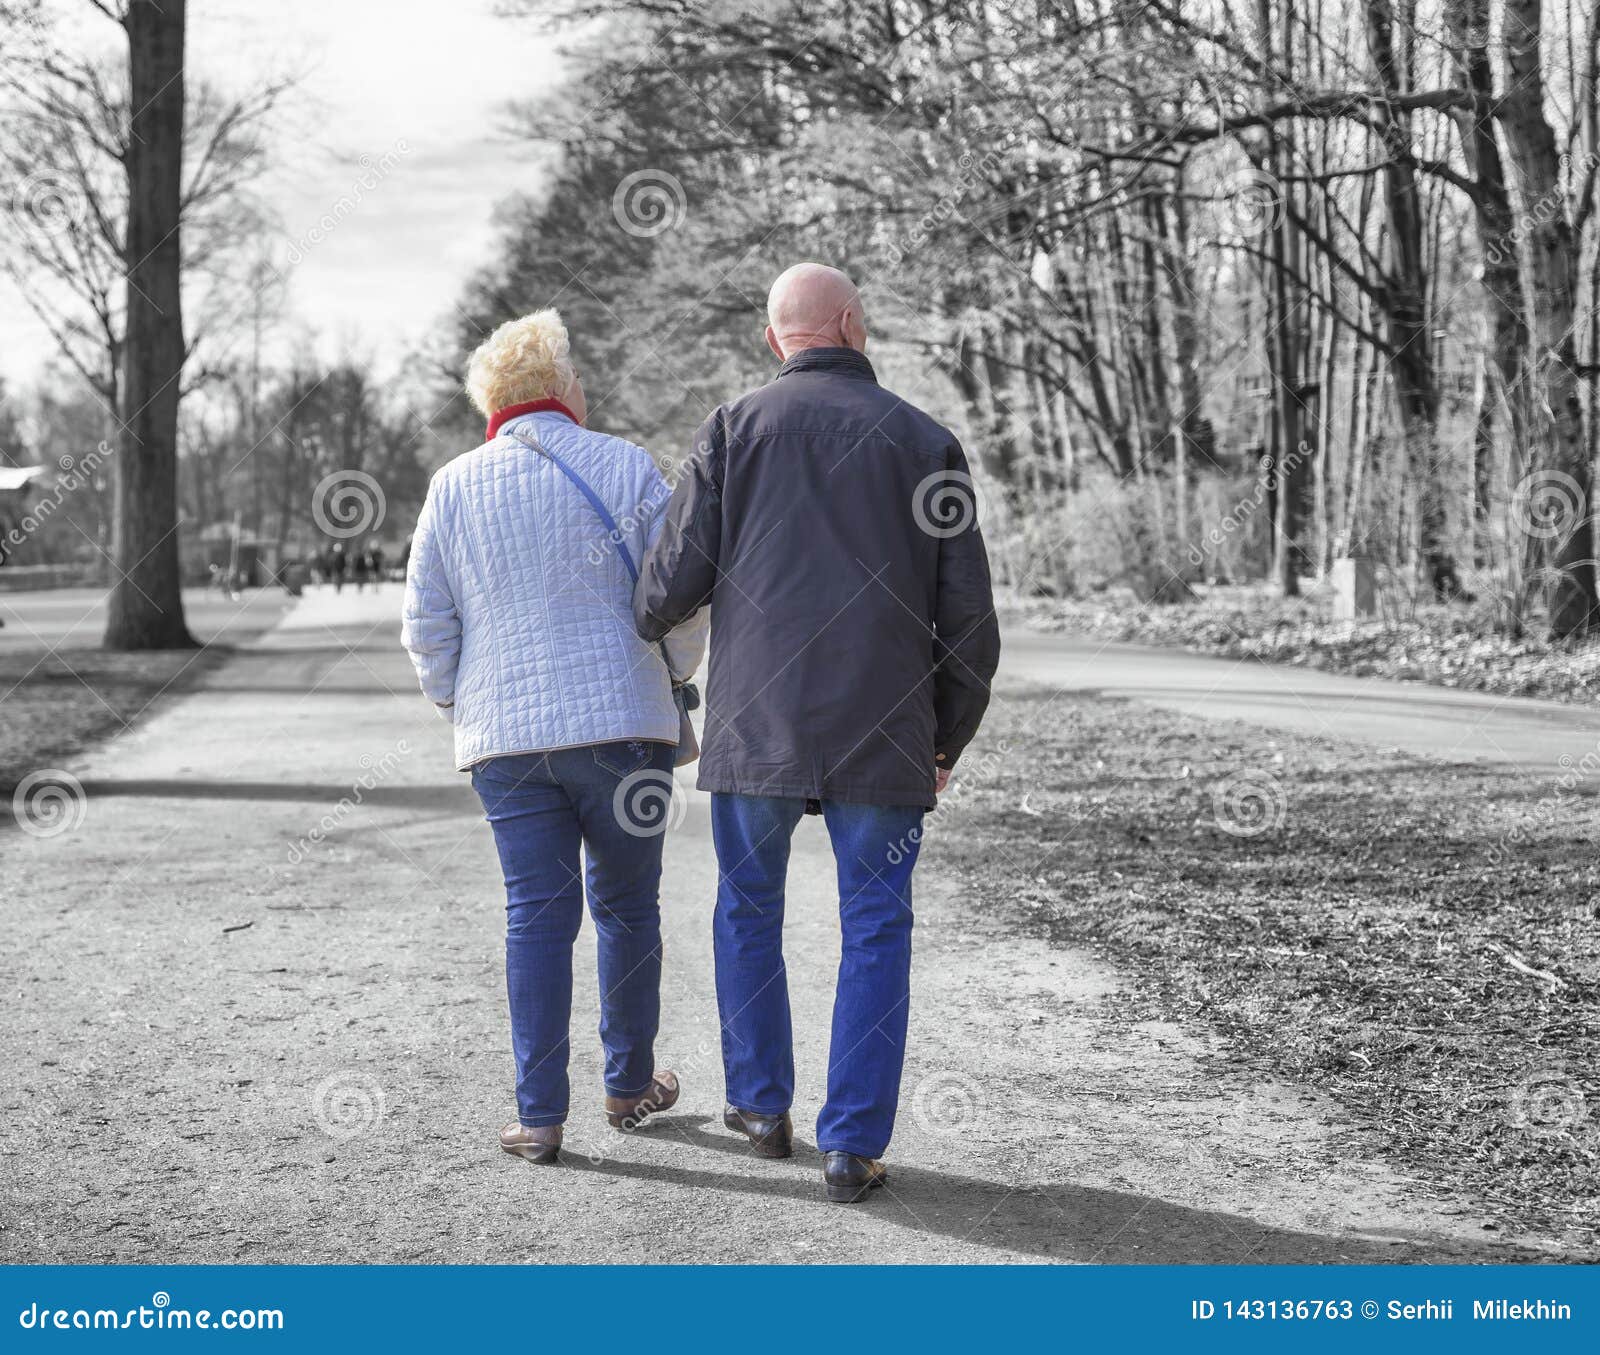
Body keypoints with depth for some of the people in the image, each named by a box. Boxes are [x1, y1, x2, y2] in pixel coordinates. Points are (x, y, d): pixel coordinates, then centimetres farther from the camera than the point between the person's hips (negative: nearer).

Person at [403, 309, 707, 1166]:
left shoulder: (454, 486, 4)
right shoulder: (625, 468, -1)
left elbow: (425, 623, 4)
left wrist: (458, 703, 20)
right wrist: (673, 671, 14)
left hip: (505, 735, 1)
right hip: (622, 722, -1)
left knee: (538, 916, 3)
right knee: (626, 907, 13)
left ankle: (539, 1115, 2)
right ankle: (629, 1085, 25)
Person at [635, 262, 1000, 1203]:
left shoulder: (735, 429, 2)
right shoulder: (927, 443, 4)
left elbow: (676, 581, -2)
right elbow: (970, 620, 2)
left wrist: (644, 625, 22)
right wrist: (948, 741, 15)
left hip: (757, 726, 0)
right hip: (883, 738, 0)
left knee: (748, 907, 20)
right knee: (875, 933, 10)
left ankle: (764, 1106, 31)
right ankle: (853, 1146, 9)